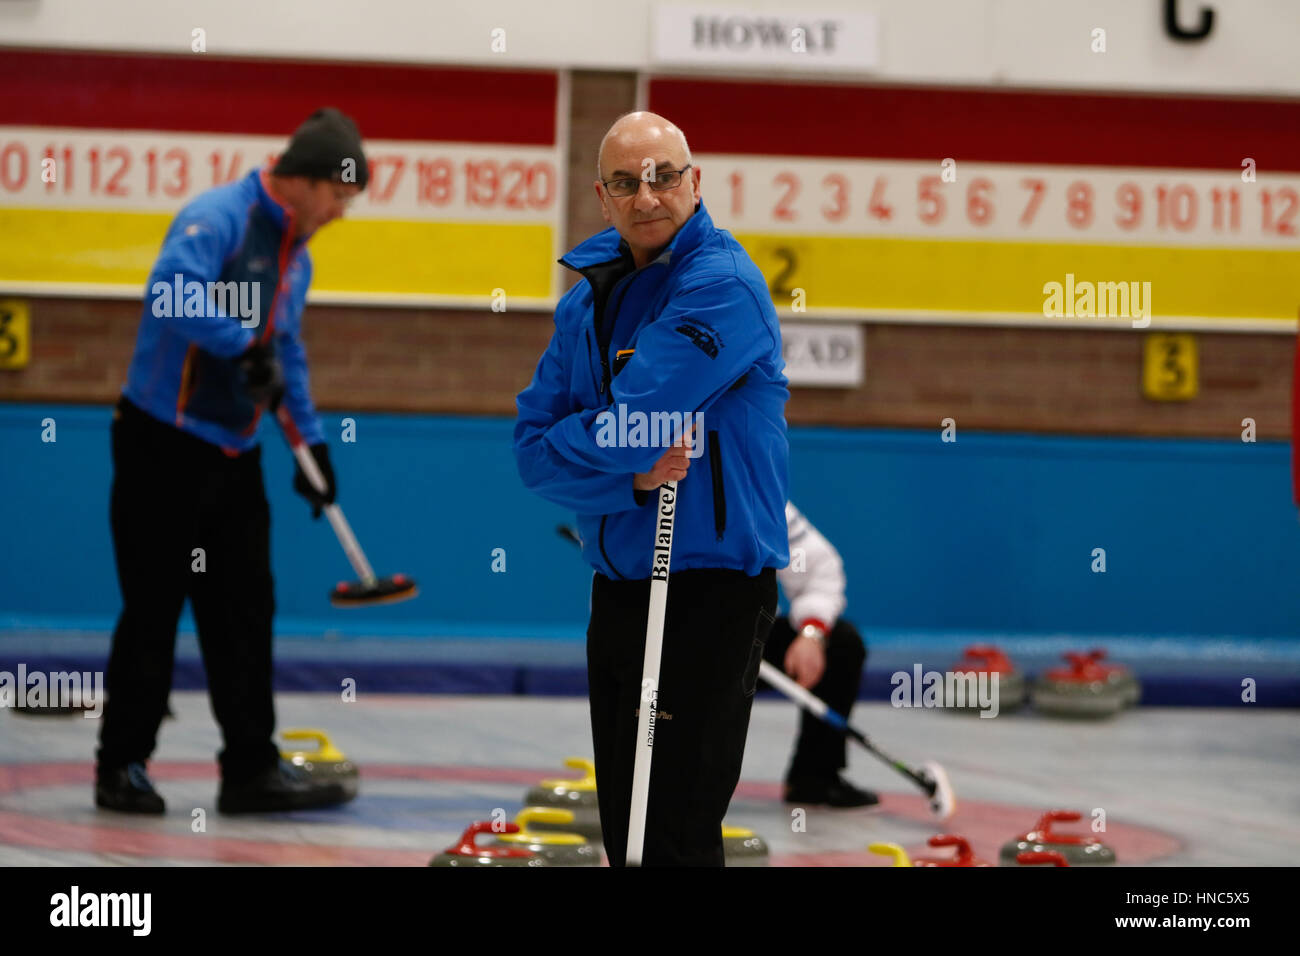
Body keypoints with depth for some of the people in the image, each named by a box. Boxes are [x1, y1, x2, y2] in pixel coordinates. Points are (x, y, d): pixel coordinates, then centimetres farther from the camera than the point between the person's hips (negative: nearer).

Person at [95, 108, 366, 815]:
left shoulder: (295, 252, 14)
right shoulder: (216, 218, -15)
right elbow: (174, 289, -34)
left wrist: (310, 440, 22)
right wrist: (245, 347, -30)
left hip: (233, 454, 9)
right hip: (165, 444, -9)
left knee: (245, 610, 6)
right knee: (154, 608, -2)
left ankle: (252, 768, 10)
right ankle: (122, 767, 8)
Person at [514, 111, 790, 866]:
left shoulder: (723, 286, -15)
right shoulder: (589, 298, 9)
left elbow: (630, 427, -22)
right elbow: (535, 450, 3)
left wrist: (569, 441, -1)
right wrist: (630, 479, -14)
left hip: (709, 593, -8)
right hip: (619, 589, 8)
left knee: (671, 839, -7)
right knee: (623, 828, 13)